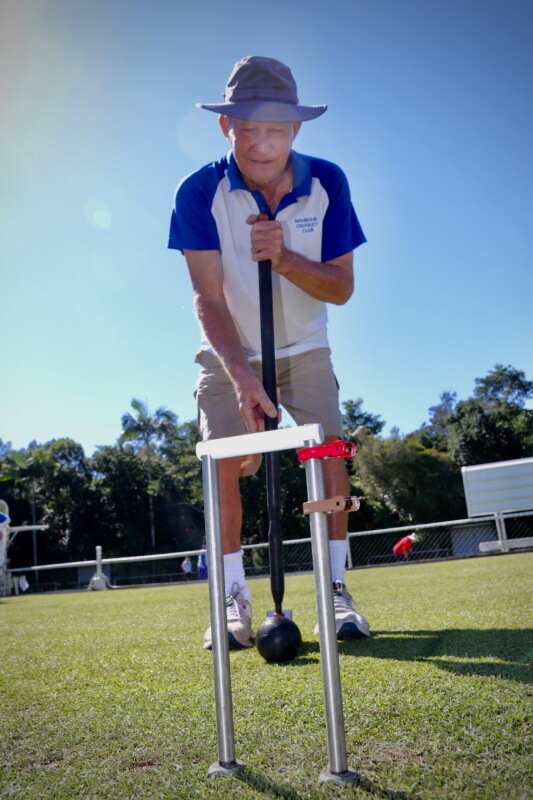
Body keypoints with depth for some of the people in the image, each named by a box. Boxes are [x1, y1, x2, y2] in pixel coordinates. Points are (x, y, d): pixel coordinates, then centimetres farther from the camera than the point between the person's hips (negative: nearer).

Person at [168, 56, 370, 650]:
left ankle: (336, 589, -2)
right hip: (228, 354, -1)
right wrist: (241, 378, -36)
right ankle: (234, 599, -1)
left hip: (305, 348, 1)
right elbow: (207, 298, -24)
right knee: (223, 462, -12)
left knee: (328, 449, -13)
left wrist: (283, 256, -30)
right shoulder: (200, 193, -20)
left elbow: (342, 288, -12)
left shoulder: (327, 182, -14)